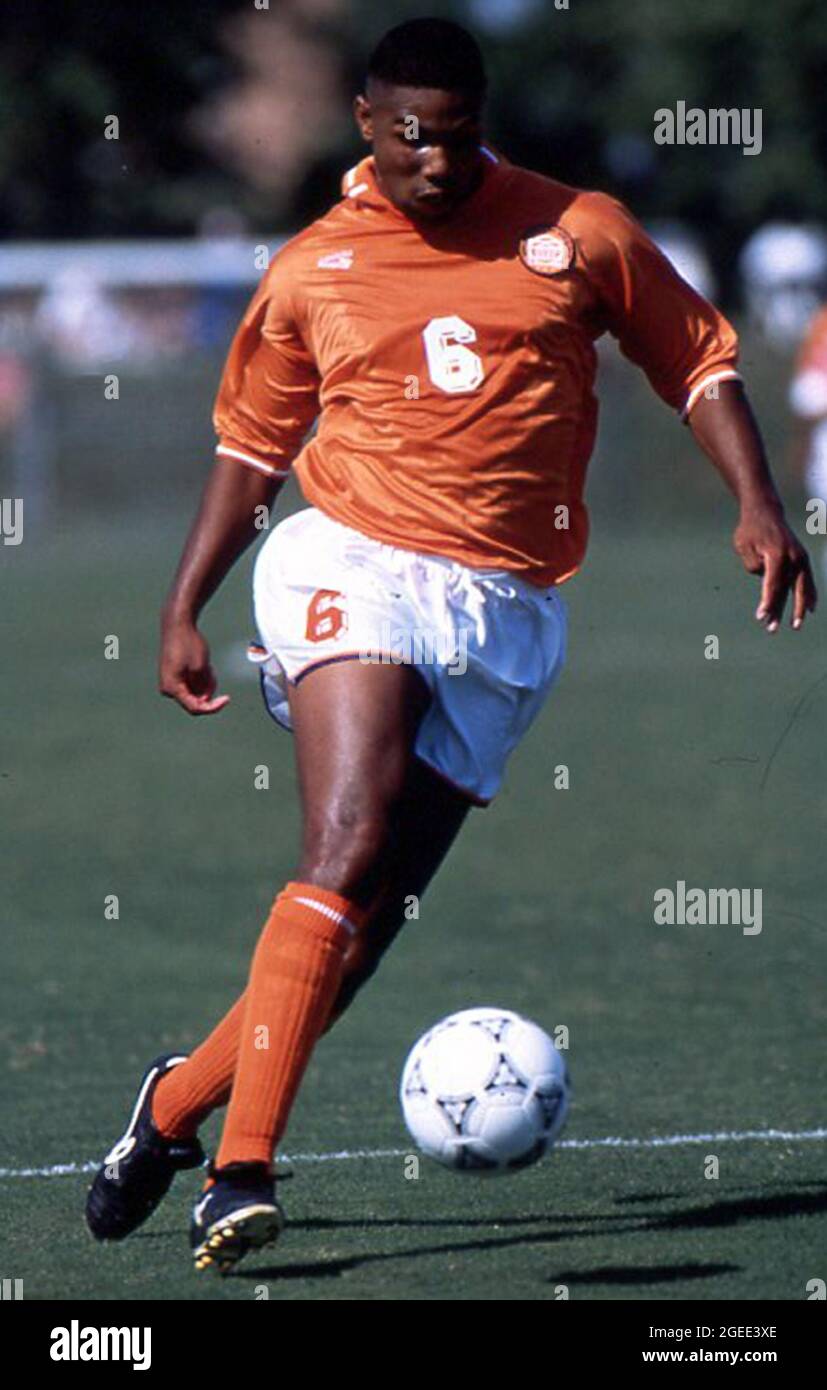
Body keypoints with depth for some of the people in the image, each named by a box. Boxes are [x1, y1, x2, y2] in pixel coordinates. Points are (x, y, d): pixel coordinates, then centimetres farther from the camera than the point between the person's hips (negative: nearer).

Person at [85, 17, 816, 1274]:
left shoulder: (579, 233, 8)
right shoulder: (312, 271, 9)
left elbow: (699, 361, 15)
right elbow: (251, 442, 20)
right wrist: (184, 607, 14)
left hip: (506, 617, 2)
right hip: (357, 568, -2)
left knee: (374, 909, -3)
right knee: (348, 844, -24)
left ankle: (180, 1100, 17)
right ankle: (243, 1167, -28)